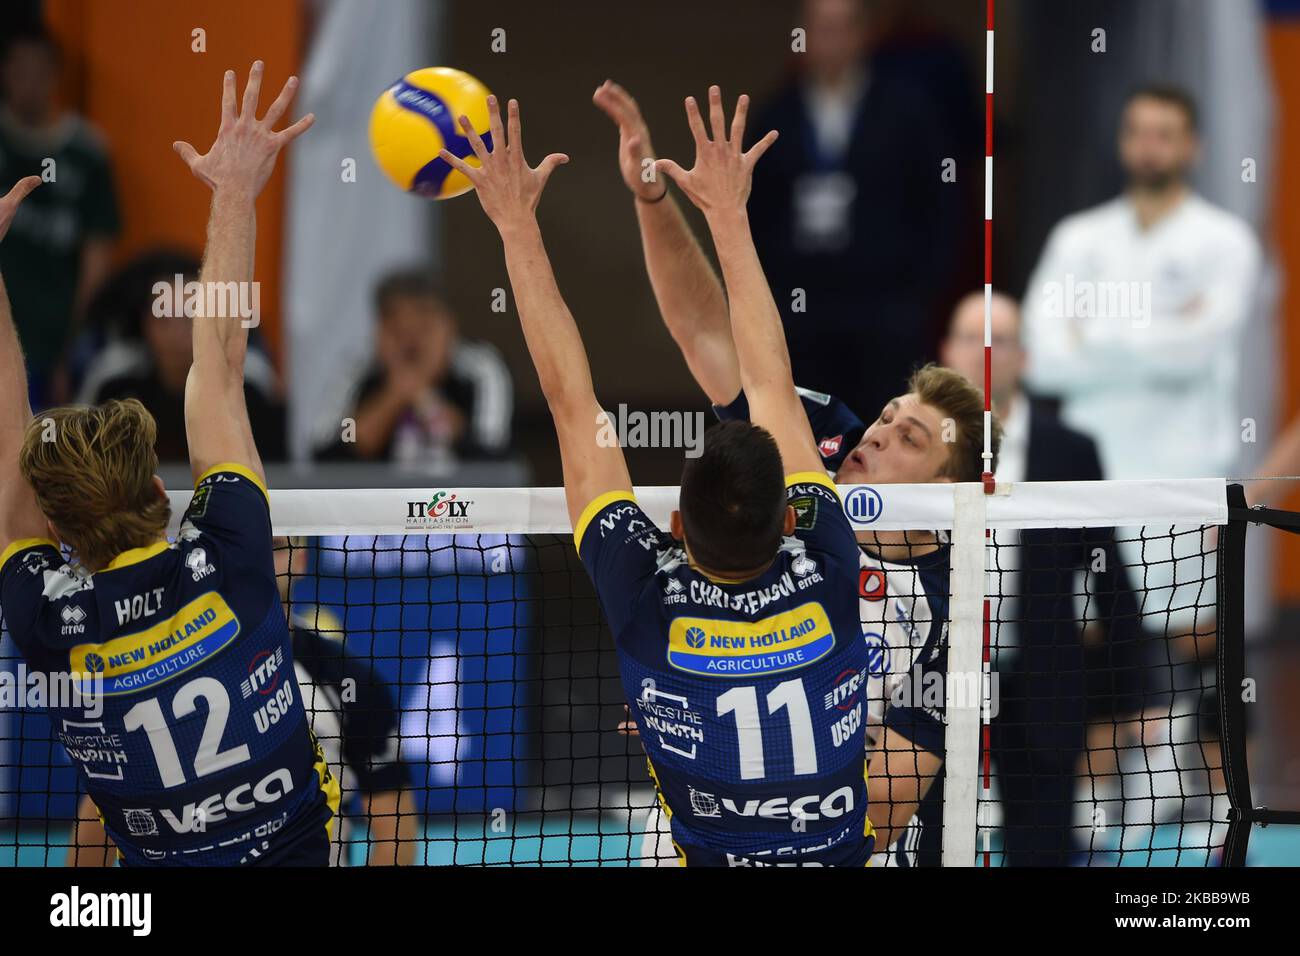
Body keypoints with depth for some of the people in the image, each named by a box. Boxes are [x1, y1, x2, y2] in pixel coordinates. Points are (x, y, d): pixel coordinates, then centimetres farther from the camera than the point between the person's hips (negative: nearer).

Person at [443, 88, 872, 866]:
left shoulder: (648, 600, -15)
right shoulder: (828, 579, -11)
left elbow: (572, 401, -8)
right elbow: (773, 386, 0)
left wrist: (517, 226, -1)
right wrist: (729, 215, 8)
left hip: (716, 858, -2)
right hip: (844, 854, 2)